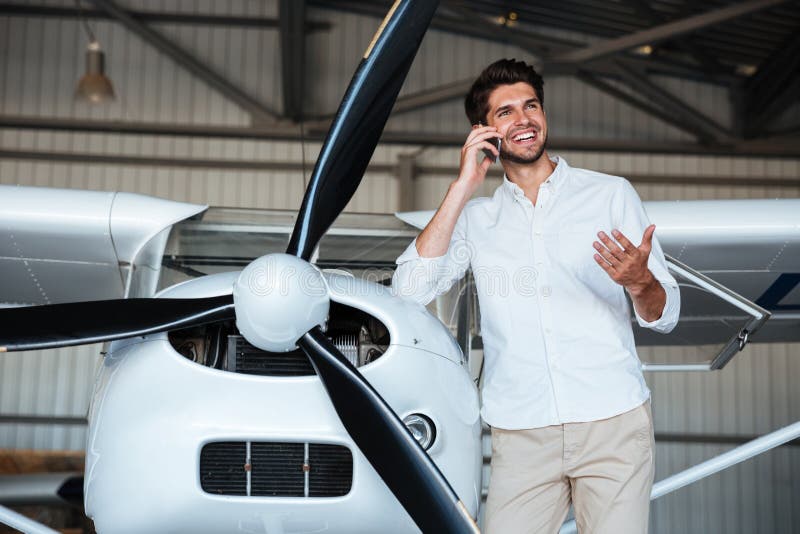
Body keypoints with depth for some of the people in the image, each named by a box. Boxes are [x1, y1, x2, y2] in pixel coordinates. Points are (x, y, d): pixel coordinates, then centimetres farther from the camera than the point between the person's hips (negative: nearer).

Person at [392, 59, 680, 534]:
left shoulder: (612, 195, 9)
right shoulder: (475, 218, 13)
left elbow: (664, 316, 7)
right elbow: (410, 290, -3)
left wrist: (640, 282, -18)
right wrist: (463, 187, -3)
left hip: (614, 422, -1)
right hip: (521, 435, 1)